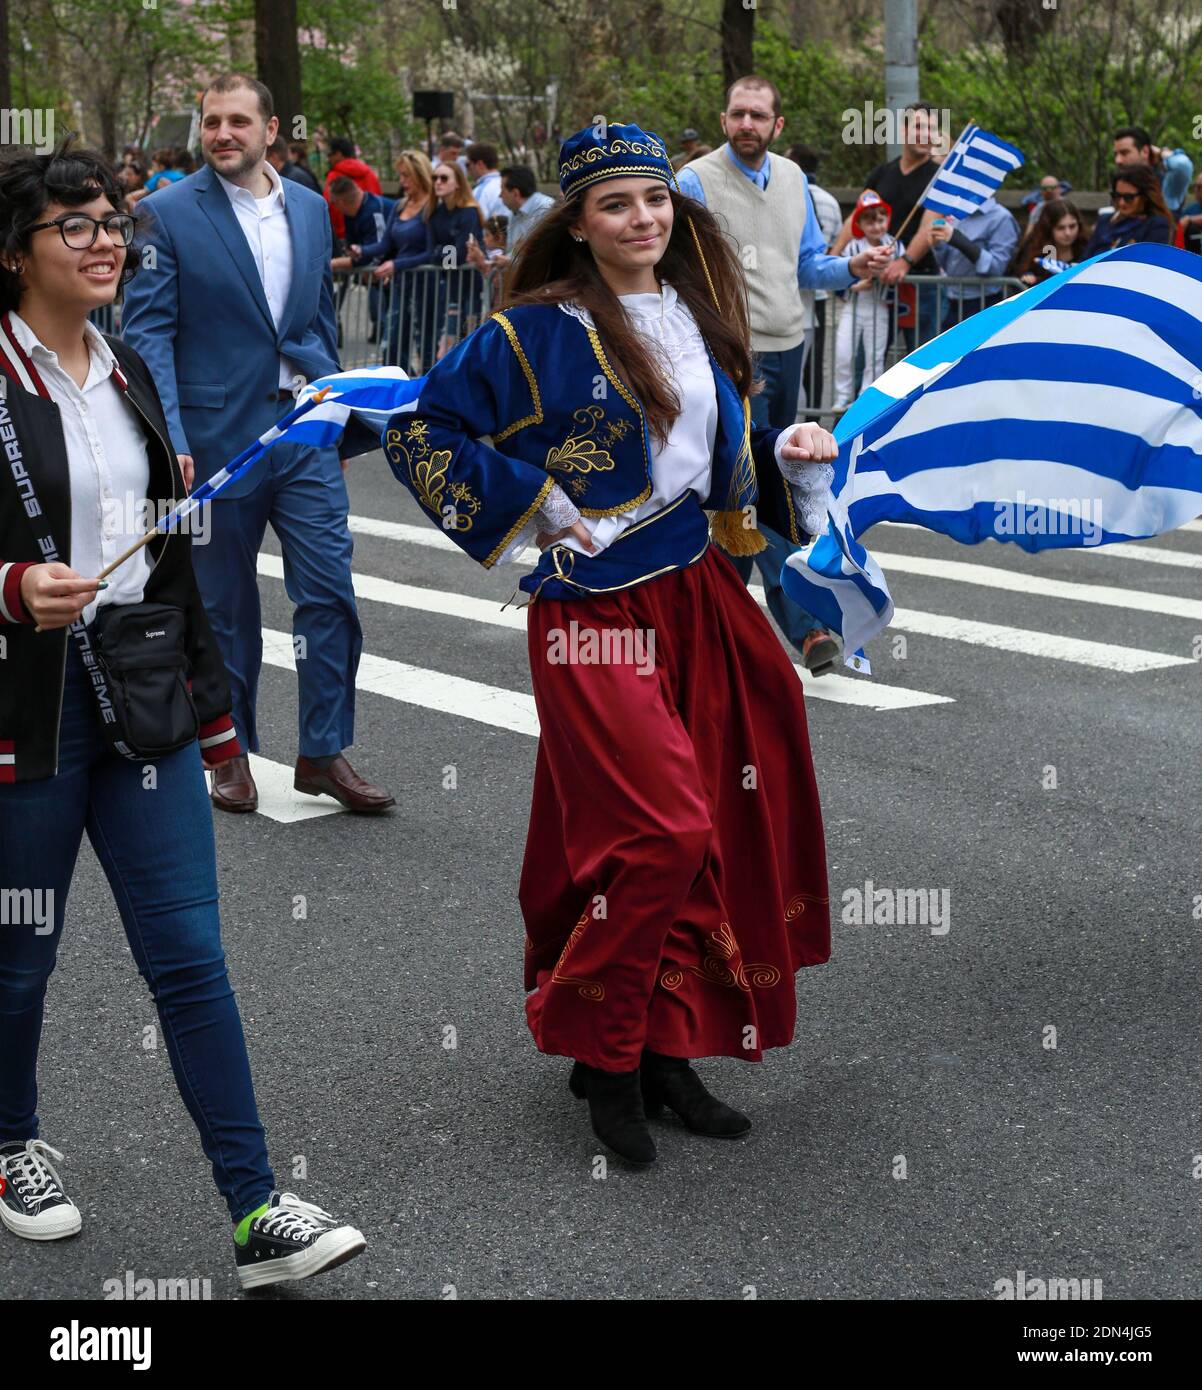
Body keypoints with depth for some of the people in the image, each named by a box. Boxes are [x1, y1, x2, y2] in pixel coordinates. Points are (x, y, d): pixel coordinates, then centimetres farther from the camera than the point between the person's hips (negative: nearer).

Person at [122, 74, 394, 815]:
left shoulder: (311, 208, 8)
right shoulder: (171, 212, -6)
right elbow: (148, 330, -10)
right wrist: (169, 439, -19)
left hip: (305, 429, 3)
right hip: (217, 437, -3)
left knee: (331, 593, -2)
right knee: (226, 605, 9)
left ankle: (324, 753, 9)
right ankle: (231, 751, 24)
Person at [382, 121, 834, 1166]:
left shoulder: (700, 318, 12)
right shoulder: (538, 330, -7)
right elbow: (419, 430, -6)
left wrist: (794, 455, 2)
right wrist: (534, 503, -9)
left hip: (698, 600, 7)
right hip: (595, 611, -7)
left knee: (706, 836, 8)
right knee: (661, 832, -13)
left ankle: (665, 1050, 21)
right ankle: (601, 1056, 6)